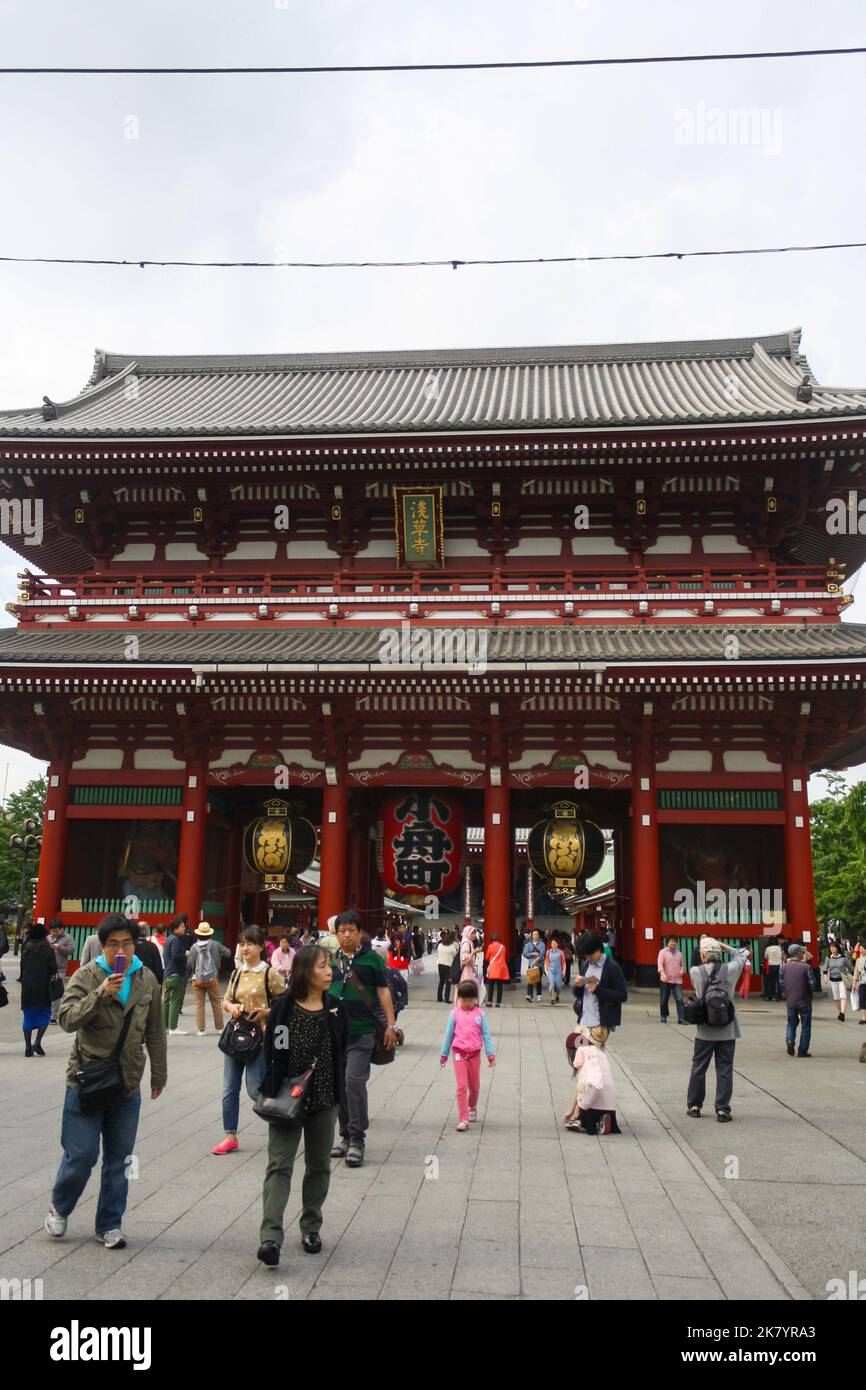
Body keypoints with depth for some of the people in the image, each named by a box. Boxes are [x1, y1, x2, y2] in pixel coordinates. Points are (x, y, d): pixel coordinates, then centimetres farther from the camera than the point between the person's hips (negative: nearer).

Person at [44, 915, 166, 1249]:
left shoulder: (146, 980, 3)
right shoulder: (86, 976, -8)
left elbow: (154, 1032, 11)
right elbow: (67, 1018, -19)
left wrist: (158, 1073, 14)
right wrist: (101, 994, -31)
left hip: (128, 1084, 3)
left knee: (119, 1158, 10)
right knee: (81, 1154, 1)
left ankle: (110, 1224, 25)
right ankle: (59, 1208, 30)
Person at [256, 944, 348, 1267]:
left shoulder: (335, 1008, 1)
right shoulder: (283, 1008, -7)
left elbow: (340, 1054, 6)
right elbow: (271, 1053, -3)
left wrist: (337, 1096, 2)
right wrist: (273, 1094, -8)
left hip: (324, 1100, 3)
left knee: (319, 1165, 13)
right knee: (279, 1164, -7)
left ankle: (311, 1228, 27)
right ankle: (270, 1236, -9)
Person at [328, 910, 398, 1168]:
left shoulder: (371, 959, 0)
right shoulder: (330, 960, 9)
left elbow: (383, 992, 1)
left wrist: (391, 1025, -4)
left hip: (362, 1033, -4)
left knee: (355, 1081, -13)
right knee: (339, 1085, 9)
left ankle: (357, 1140, -3)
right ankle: (345, 1136, 24)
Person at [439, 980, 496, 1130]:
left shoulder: (480, 1014, -3)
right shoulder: (455, 1014, -4)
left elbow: (486, 1035, -1)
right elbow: (448, 1035, 3)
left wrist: (491, 1055, -6)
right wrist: (443, 1055, 7)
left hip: (475, 1054, 1)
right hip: (459, 1054, -1)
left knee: (474, 1086, 16)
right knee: (461, 1087, -6)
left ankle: (472, 1107, 43)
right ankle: (463, 1119, -2)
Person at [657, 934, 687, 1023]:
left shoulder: (679, 953, 15)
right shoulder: (663, 952, 1)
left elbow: (681, 964, 25)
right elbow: (660, 963, -12)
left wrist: (681, 970, 0)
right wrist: (663, 974, -29)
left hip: (677, 980, 2)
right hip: (665, 980, -2)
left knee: (679, 999, -11)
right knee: (664, 999, 6)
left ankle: (681, 1018, -13)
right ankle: (664, 1016, 23)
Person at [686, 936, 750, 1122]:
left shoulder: (695, 972, -11)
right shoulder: (730, 970, -8)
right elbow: (741, 954, 9)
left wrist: (705, 945, 15)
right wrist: (722, 946, 8)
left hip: (704, 1031, 0)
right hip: (727, 1030, 0)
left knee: (698, 1067, 14)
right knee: (724, 1069, 7)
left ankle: (694, 1105, 23)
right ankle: (722, 1109, 8)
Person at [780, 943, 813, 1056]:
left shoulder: (784, 967, -2)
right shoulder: (805, 967, -15)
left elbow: (781, 983, 4)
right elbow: (812, 984, -11)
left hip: (790, 1000, 3)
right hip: (804, 1001, -3)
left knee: (791, 1022, 20)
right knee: (805, 1026, 10)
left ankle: (789, 1040, -3)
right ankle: (803, 1050, 12)